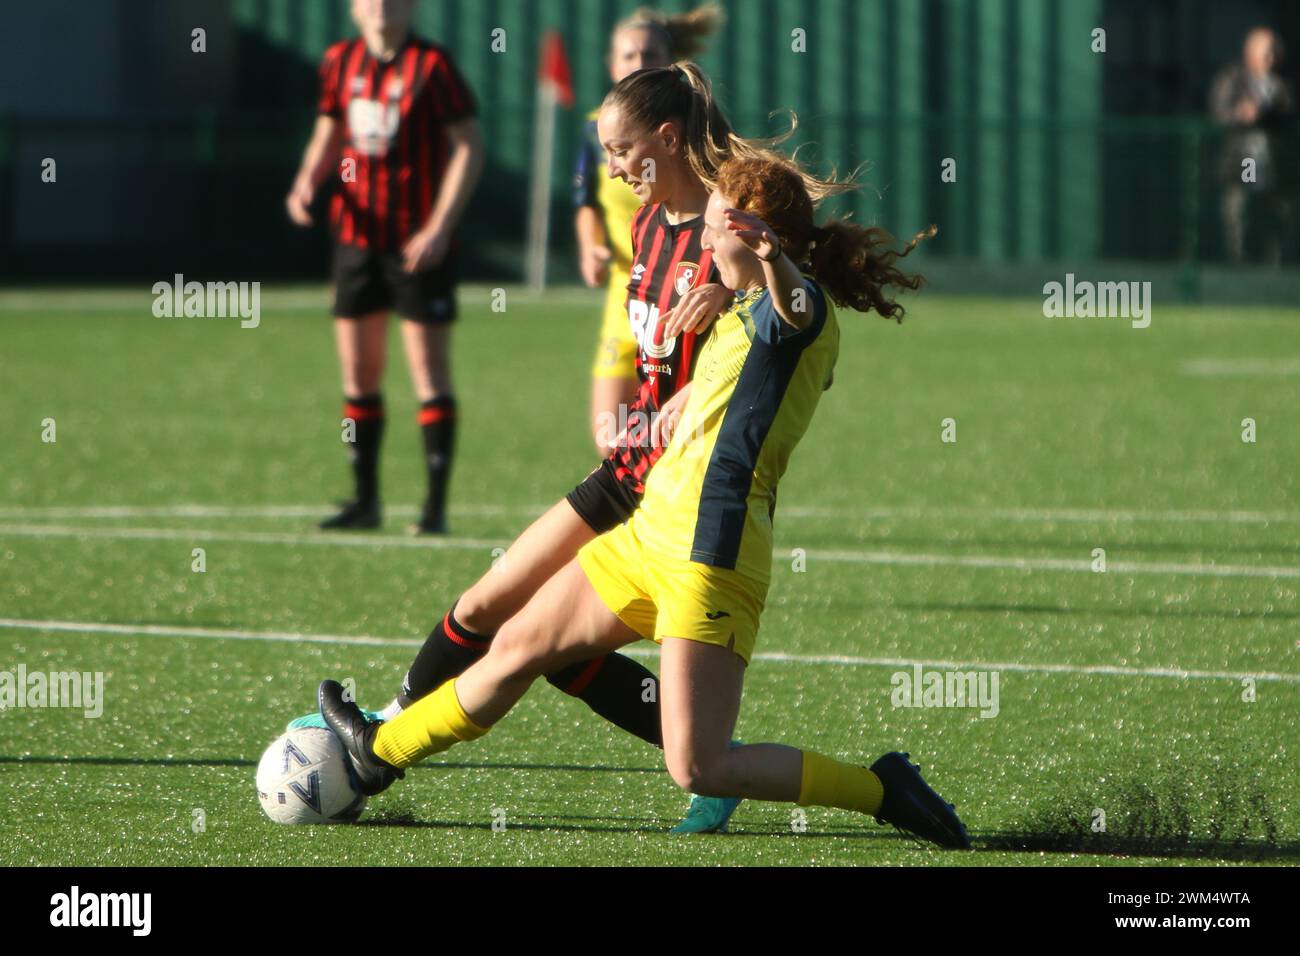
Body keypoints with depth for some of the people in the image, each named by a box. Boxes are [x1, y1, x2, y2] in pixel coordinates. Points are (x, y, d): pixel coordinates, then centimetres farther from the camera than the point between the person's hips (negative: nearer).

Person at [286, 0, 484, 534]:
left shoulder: (431, 65, -9)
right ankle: (365, 499, 17)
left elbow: (468, 147, -10)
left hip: (419, 242, -6)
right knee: (358, 370, 8)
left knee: (429, 369, -5)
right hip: (357, 231, 6)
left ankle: (436, 504, -2)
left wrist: (439, 226, -17)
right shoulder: (340, 63, 7)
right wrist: (307, 181, -1)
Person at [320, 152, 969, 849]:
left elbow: (797, 305, -40)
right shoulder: (745, 313, 18)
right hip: (649, 532, 10)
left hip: (708, 554, -10)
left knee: (699, 770, -16)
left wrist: (774, 261, -60)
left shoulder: (800, 306, -12)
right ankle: (381, 751, 44)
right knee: (518, 647, 24)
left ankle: (881, 792, -3)